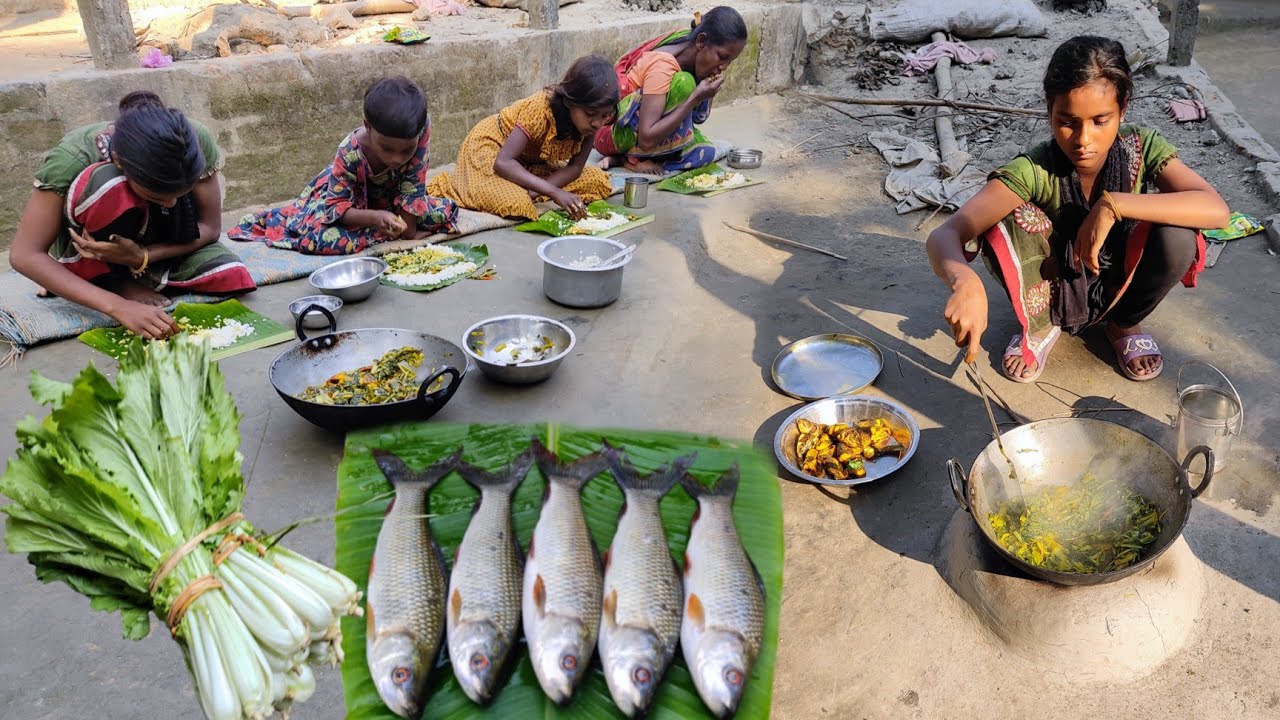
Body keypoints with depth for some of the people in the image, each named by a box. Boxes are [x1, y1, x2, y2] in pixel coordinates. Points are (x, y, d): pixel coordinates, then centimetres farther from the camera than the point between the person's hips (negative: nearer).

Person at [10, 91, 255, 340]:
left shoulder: (195, 142, -27)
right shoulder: (72, 158, -33)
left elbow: (210, 228, -17)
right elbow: (25, 255, -33)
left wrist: (142, 257, -34)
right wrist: (117, 306, -45)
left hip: (153, 243, 3)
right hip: (84, 254, -3)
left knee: (231, 276, -26)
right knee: (108, 186, -36)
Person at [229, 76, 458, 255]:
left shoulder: (421, 128, -35)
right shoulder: (350, 152, -38)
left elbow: (413, 188, -25)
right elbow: (338, 205, -32)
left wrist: (410, 230, -24)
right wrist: (375, 217, -50)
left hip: (390, 197, 4)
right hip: (347, 197, -4)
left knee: (445, 212, -8)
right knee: (318, 239, -30)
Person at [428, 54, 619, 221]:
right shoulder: (541, 108, -35)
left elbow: (575, 167, -13)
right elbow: (502, 162, -38)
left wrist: (536, 190, -31)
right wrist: (554, 192, -47)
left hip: (532, 162, 6)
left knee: (599, 181, -8)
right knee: (514, 203, -35)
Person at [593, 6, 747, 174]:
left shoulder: (694, 53, -4)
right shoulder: (663, 64, -28)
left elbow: (699, 117, 6)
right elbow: (646, 139, -35)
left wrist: (707, 90, -15)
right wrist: (696, 97, -33)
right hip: (614, 134, -9)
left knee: (706, 153, -13)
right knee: (683, 83, -28)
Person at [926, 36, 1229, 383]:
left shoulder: (1141, 148, -20)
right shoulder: (1034, 169, -26)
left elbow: (1216, 210, -32)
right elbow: (944, 235, -39)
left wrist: (1113, 204, -41)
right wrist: (964, 281, -61)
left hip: (1119, 285, 2)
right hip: (1055, 287, -2)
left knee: (1177, 235, -29)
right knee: (1002, 227, -31)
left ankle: (1124, 323, 4)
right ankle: (1040, 325, -1)